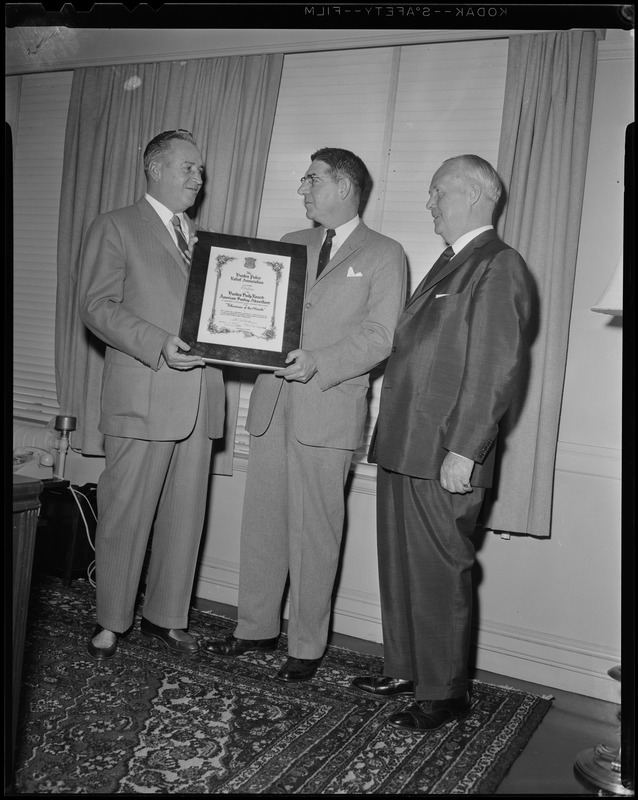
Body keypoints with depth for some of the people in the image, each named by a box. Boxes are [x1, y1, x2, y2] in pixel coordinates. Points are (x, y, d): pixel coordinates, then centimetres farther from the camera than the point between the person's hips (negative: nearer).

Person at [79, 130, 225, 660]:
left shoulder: (202, 239, 23)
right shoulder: (115, 228, 4)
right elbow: (97, 307, -6)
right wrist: (158, 344, -19)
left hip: (199, 397, 6)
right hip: (143, 396, -5)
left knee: (186, 514, 8)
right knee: (125, 512, 1)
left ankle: (166, 616, 22)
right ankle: (111, 622, 16)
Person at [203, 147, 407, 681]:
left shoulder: (383, 254, 1)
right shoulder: (292, 245, 18)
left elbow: (380, 336, -8)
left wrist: (319, 362, -21)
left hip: (328, 409, -5)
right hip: (273, 402, 6)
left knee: (314, 534, 0)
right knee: (262, 522, 11)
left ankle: (307, 647, 15)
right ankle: (257, 627, 26)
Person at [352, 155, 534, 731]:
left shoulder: (500, 268, -11)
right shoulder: (450, 263, 19)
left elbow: (498, 370, -18)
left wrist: (464, 450, -20)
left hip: (445, 456, -9)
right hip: (405, 447, 9)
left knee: (440, 574, 1)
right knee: (399, 565, 17)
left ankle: (445, 693, 17)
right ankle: (404, 669, 32)